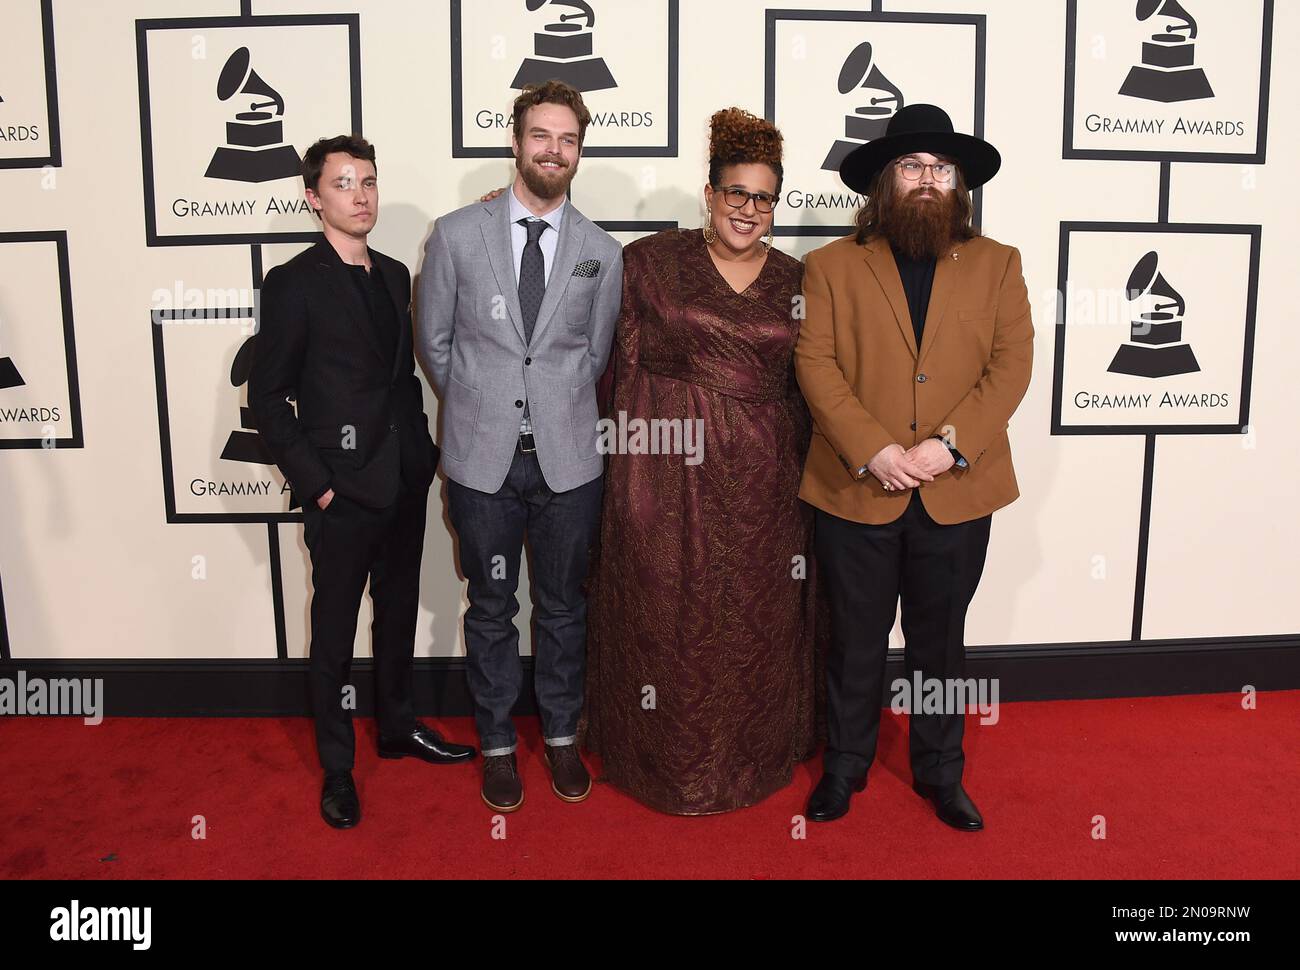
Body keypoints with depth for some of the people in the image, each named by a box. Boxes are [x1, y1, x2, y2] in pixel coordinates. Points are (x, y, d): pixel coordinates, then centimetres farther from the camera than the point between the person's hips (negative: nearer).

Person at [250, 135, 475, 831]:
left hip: (405, 483, 6)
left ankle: (398, 726, 40)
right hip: (343, 492, -6)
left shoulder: (394, 275, 9)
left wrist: (423, 450, 8)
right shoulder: (294, 284, -10)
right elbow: (267, 398, -9)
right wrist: (314, 483, -13)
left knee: (398, 613, 20)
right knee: (335, 631, 9)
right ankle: (336, 767, 26)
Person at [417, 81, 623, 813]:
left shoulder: (603, 253, 1)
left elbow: (596, 355, 10)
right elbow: (435, 342, 7)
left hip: (568, 461, 1)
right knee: (491, 611, 12)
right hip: (482, 458, 0)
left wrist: (558, 415, 9)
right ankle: (499, 744, 31)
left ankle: (562, 736, 34)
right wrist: (477, 410, 10)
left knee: (564, 608, 14)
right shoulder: (456, 234, -1)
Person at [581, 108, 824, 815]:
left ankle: (751, 756, 33)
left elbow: (804, 390, 10)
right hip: (666, 473, -2)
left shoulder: (796, 284, 8)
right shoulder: (649, 261, 1)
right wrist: (632, 455, -3)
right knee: (666, 617, 7)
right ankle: (665, 756, 27)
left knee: (755, 618, 12)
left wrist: (806, 481, 9)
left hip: (761, 483, 3)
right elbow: (626, 367, 2)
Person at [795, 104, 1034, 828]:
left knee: (941, 643, 15)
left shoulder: (997, 265, 7)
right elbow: (817, 364, -6)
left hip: (958, 493, 1)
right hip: (857, 491, -1)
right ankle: (845, 766, 31)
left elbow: (1012, 367, -2)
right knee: (857, 642, 12)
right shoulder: (832, 266, 3)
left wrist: (950, 444, -15)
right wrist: (873, 449, -17)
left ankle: (942, 773, 33)